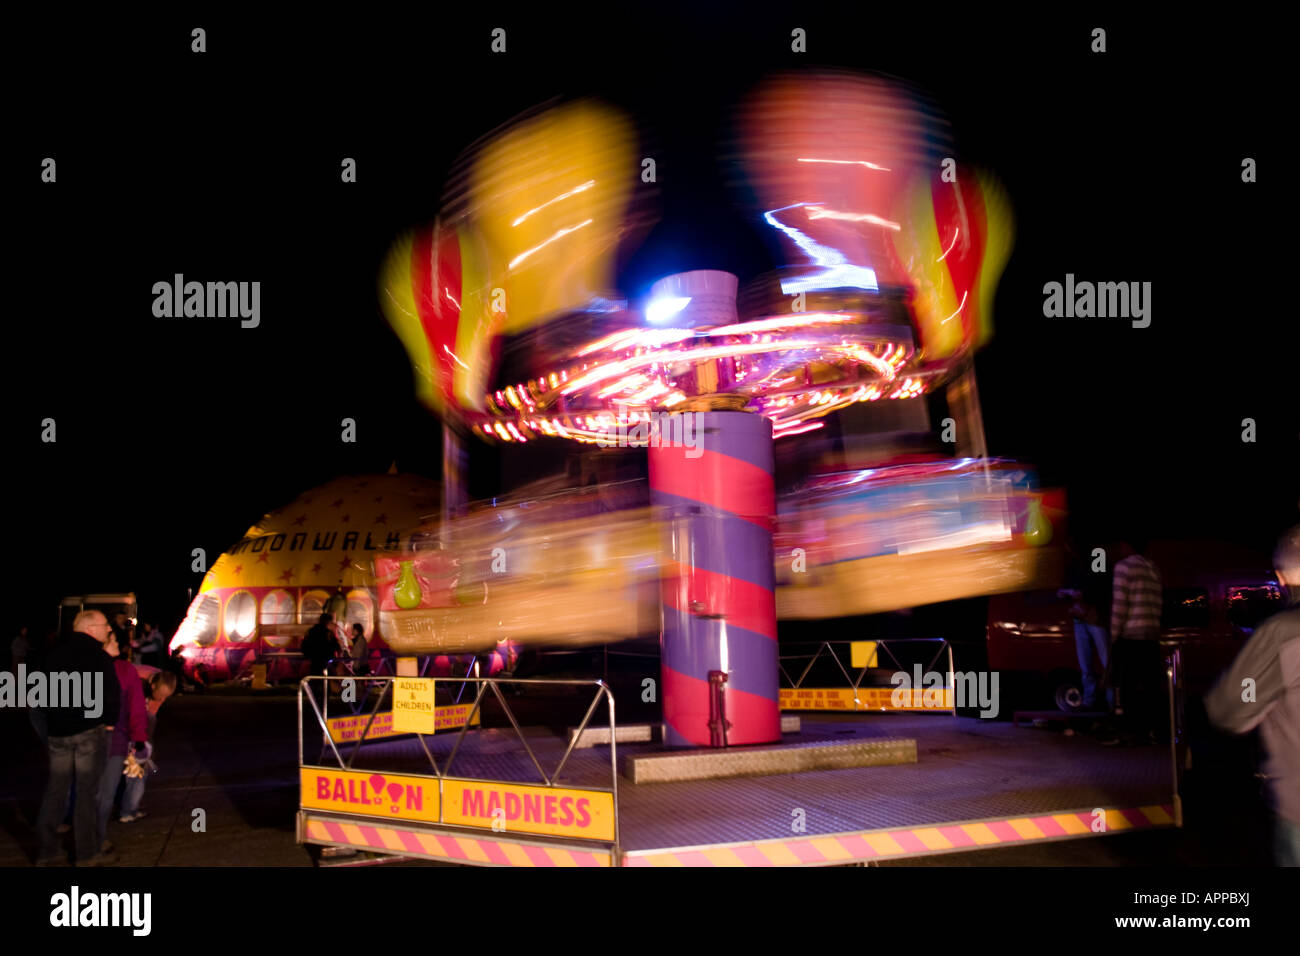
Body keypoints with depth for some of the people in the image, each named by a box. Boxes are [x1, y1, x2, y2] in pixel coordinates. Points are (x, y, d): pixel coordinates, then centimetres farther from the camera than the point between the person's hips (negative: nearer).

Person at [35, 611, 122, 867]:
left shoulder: (55, 655, 11)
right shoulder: (99, 658, -10)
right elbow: (112, 695, -15)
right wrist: (109, 722, -1)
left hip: (58, 731, 6)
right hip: (90, 731, -6)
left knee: (55, 790, 11)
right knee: (87, 791, -1)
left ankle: (47, 851, 13)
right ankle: (87, 853, 2)